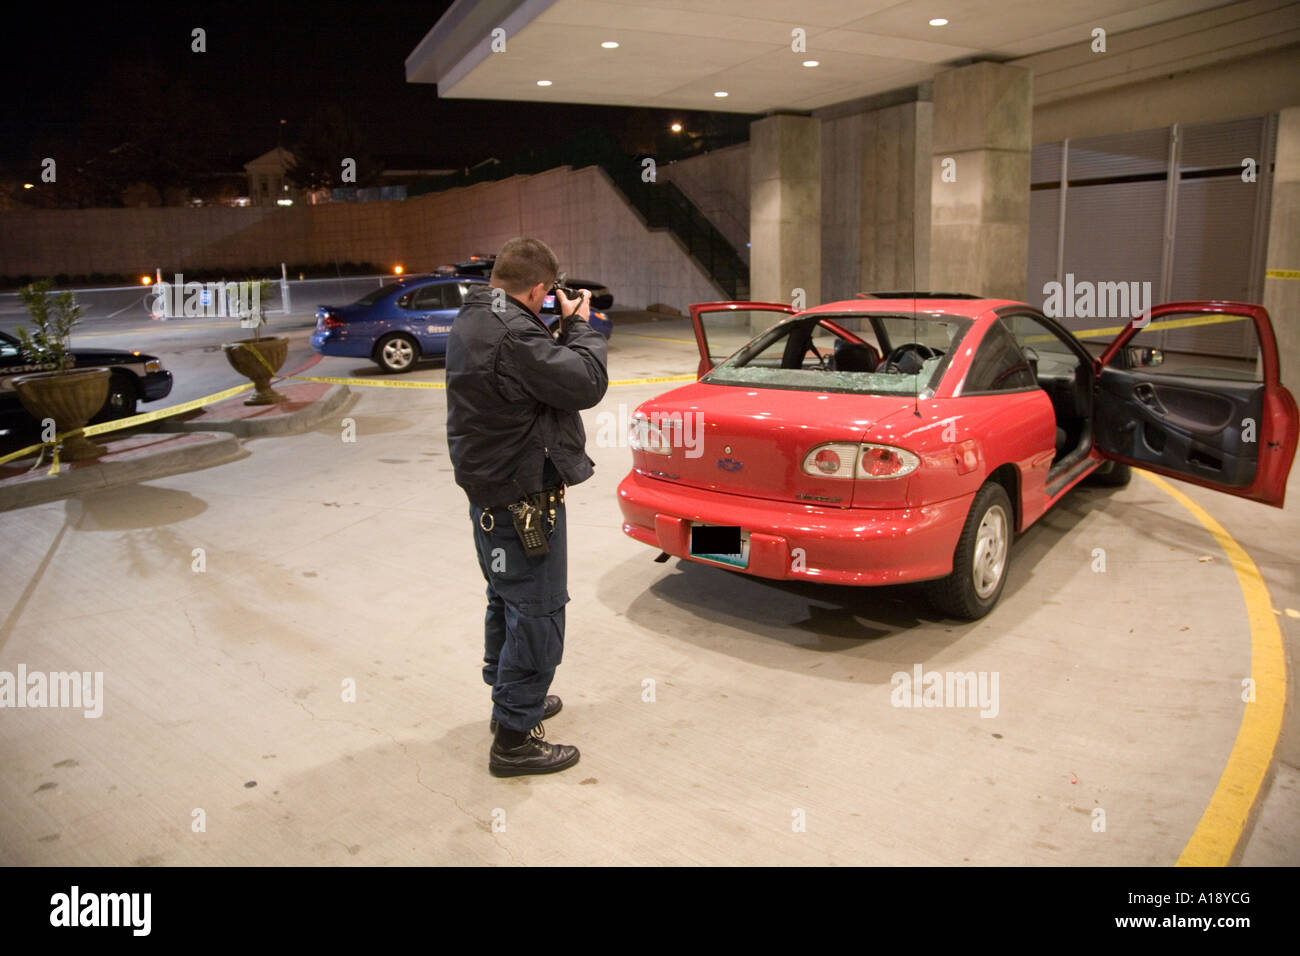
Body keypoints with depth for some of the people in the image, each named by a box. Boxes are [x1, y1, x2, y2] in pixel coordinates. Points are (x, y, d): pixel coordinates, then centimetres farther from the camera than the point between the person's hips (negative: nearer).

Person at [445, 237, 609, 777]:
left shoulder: (472, 322, 8)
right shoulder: (512, 333, -25)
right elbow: (587, 383, -23)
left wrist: (566, 330, 3)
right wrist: (581, 326, -8)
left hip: (489, 493, 11)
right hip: (524, 499, -11)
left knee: (507, 604, 24)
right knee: (537, 614, 0)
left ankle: (511, 698, 41)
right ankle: (515, 738, 9)